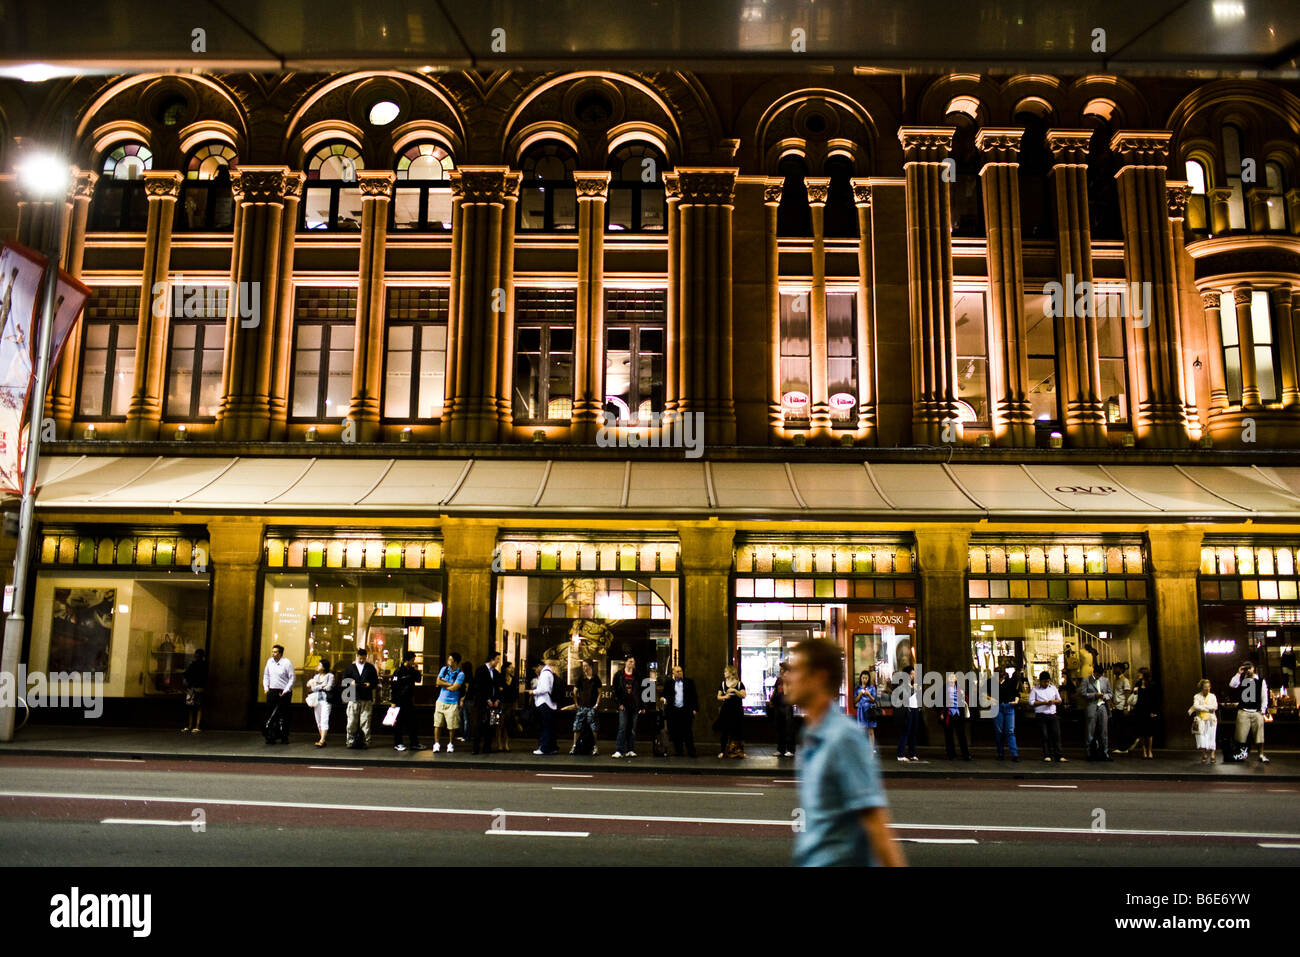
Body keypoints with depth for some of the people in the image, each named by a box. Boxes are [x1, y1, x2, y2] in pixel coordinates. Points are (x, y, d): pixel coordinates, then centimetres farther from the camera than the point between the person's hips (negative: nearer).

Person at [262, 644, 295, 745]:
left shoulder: (287, 663, -9)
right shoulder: (270, 661, 6)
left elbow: (292, 678, -7)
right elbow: (266, 675, 19)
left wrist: (286, 690, -13)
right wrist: (266, 687, 8)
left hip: (284, 692, -4)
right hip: (272, 691, 4)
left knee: (283, 715, 1)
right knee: (270, 714, -2)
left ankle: (284, 738, 9)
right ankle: (270, 737, 2)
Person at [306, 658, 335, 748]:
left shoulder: (330, 676, 1)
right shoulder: (316, 676, 18)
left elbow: (328, 687, -8)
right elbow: (309, 685, 9)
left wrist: (316, 687, 1)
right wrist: (322, 686, -6)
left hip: (326, 700, -6)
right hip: (317, 700, 6)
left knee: (324, 720, -14)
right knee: (318, 721, 5)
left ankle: (322, 740, -21)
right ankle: (322, 739, 11)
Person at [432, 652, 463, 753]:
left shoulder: (460, 674, -9)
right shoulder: (444, 669, 6)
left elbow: (454, 688, -15)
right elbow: (438, 682, -1)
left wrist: (443, 684, -2)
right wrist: (450, 684, -8)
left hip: (452, 703, -4)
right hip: (441, 701, 4)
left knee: (452, 726, 0)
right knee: (437, 724, 2)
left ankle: (450, 744, 16)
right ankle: (437, 744, 10)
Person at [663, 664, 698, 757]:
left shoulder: (689, 682, 8)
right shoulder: (669, 683, 9)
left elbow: (694, 696, 6)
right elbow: (665, 694, 8)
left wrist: (695, 709, -2)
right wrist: (664, 699, -15)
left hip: (686, 710, -1)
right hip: (673, 710, 1)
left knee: (688, 732, -3)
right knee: (675, 733, 2)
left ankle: (691, 752, 1)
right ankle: (678, 752, 11)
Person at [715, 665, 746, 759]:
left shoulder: (739, 684, 1)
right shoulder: (723, 684, 8)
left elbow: (743, 696, -7)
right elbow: (718, 697, 8)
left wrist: (735, 690, -20)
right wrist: (725, 696, -12)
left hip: (737, 710, -2)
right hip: (726, 709, 2)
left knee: (736, 730, 1)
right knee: (724, 731, 0)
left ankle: (738, 751, 9)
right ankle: (722, 751, 4)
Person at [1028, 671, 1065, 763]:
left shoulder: (1053, 688, 15)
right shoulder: (1035, 689, 4)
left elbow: (1059, 700, 20)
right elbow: (1031, 702, -3)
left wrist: (1054, 701, -3)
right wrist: (1043, 702, -12)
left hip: (1053, 715, 3)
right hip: (1041, 716, -3)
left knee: (1056, 734, -6)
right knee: (1045, 736, -1)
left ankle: (1058, 756, -5)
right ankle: (1047, 755, 6)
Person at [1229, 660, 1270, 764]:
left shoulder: (1261, 680, 6)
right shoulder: (1241, 679, 8)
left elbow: (1264, 696, 6)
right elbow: (1232, 685, -10)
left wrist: (1263, 711, 0)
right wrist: (1239, 673, -7)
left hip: (1257, 712, 0)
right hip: (1243, 711, 0)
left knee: (1259, 735, 0)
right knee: (1241, 734, -2)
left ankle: (1261, 755, 9)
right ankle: (1242, 753, 8)